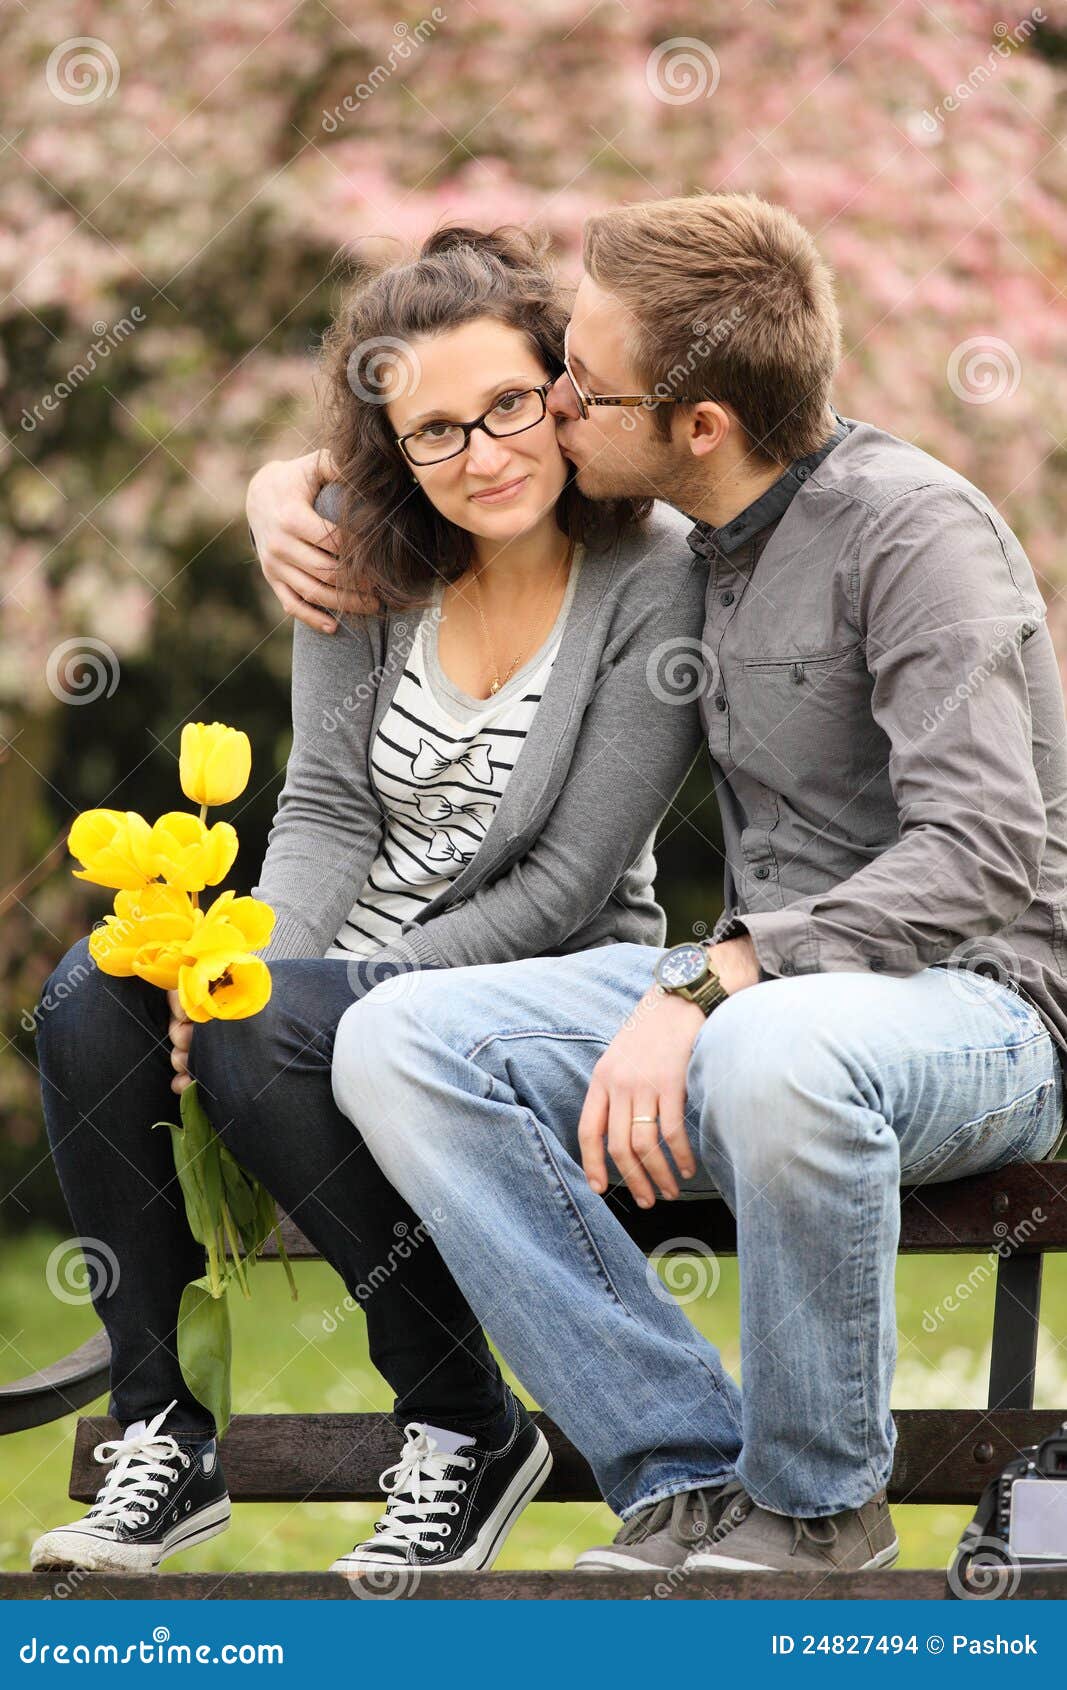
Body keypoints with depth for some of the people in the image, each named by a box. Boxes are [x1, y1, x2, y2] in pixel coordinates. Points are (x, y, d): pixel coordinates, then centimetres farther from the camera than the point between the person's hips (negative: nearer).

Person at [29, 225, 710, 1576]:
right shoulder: (369, 553, 3)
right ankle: (162, 1435, -12)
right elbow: (327, 807, 2)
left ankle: (467, 1429, -17)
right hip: (357, 967, 6)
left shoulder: (654, 580, -13)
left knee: (269, 1035, -32)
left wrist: (276, 999, -19)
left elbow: (563, 884, -15)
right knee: (91, 997, -20)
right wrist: (249, 964, -20)